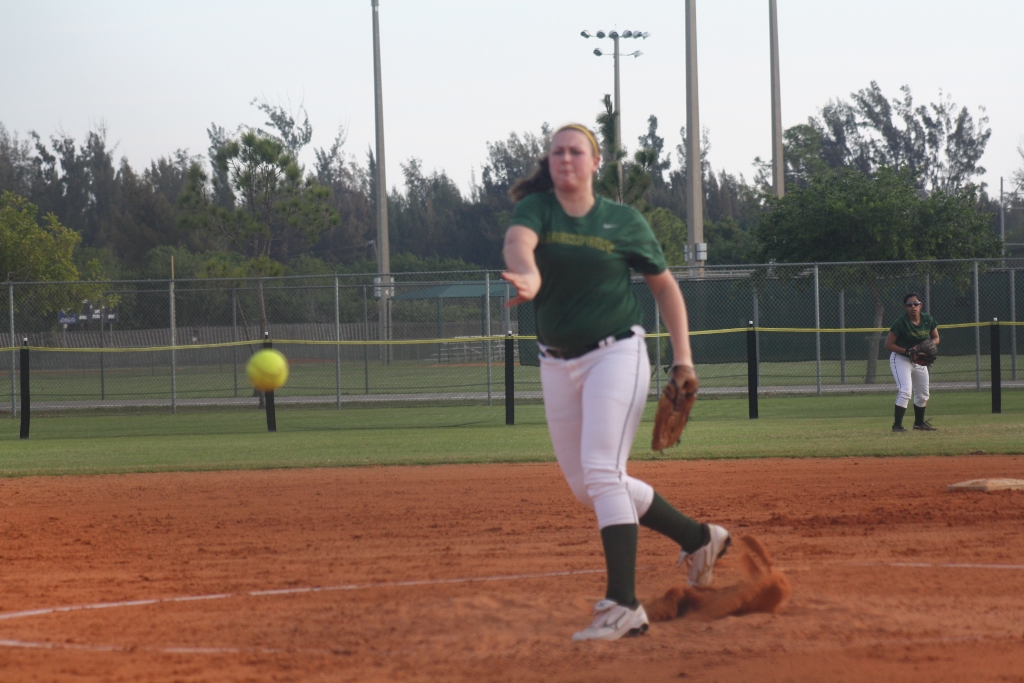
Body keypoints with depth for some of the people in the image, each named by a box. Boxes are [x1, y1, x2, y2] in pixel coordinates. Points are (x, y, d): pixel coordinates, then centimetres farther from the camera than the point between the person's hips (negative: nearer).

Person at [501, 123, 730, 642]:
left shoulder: (624, 222, -3)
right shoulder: (536, 209, -1)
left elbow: (665, 286, 7)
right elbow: (518, 241, -26)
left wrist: (683, 360, -2)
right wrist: (528, 274, -50)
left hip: (616, 353, -5)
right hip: (557, 365, 5)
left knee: (601, 472, -19)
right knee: (585, 488, 11)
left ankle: (623, 605, -23)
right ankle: (698, 538, 29)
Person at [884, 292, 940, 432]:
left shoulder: (928, 320, -7)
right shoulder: (901, 322, -22)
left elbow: (936, 338, 6)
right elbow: (888, 344, -18)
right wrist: (907, 351, -28)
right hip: (900, 359, -6)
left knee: (923, 394, 17)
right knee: (905, 392, -21)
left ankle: (919, 423, 35)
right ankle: (897, 425, -18)